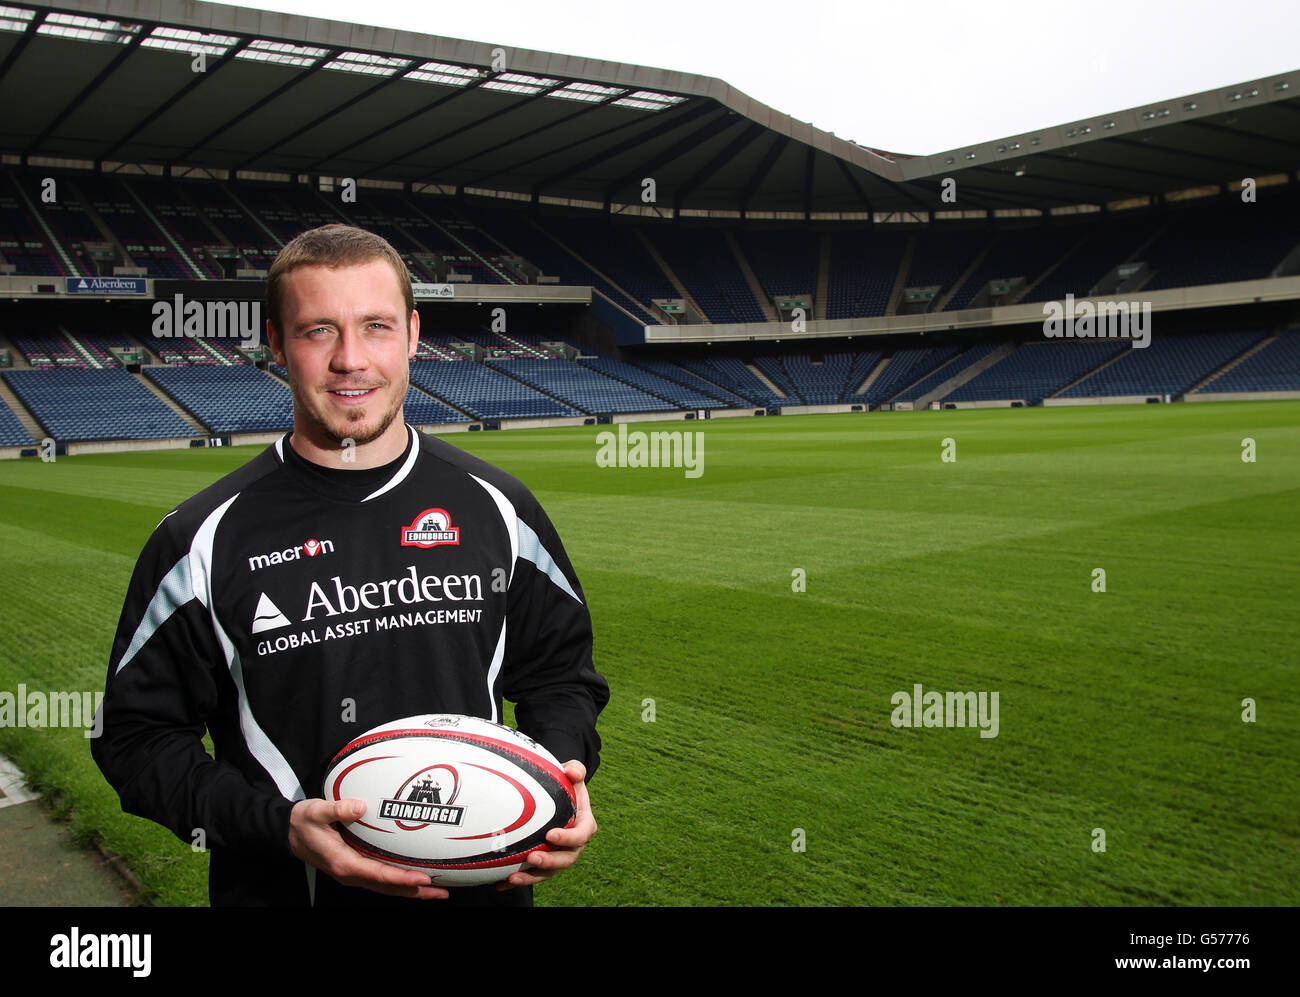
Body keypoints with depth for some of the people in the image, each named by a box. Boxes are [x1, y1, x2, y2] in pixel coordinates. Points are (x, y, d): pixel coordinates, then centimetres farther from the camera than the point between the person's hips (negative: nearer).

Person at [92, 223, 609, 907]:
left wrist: (564, 769, -13)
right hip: (282, 889, -2)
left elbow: (559, 672, 7)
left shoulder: (495, 509, -3)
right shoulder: (204, 537, -9)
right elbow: (138, 734, -5)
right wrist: (279, 824, -19)